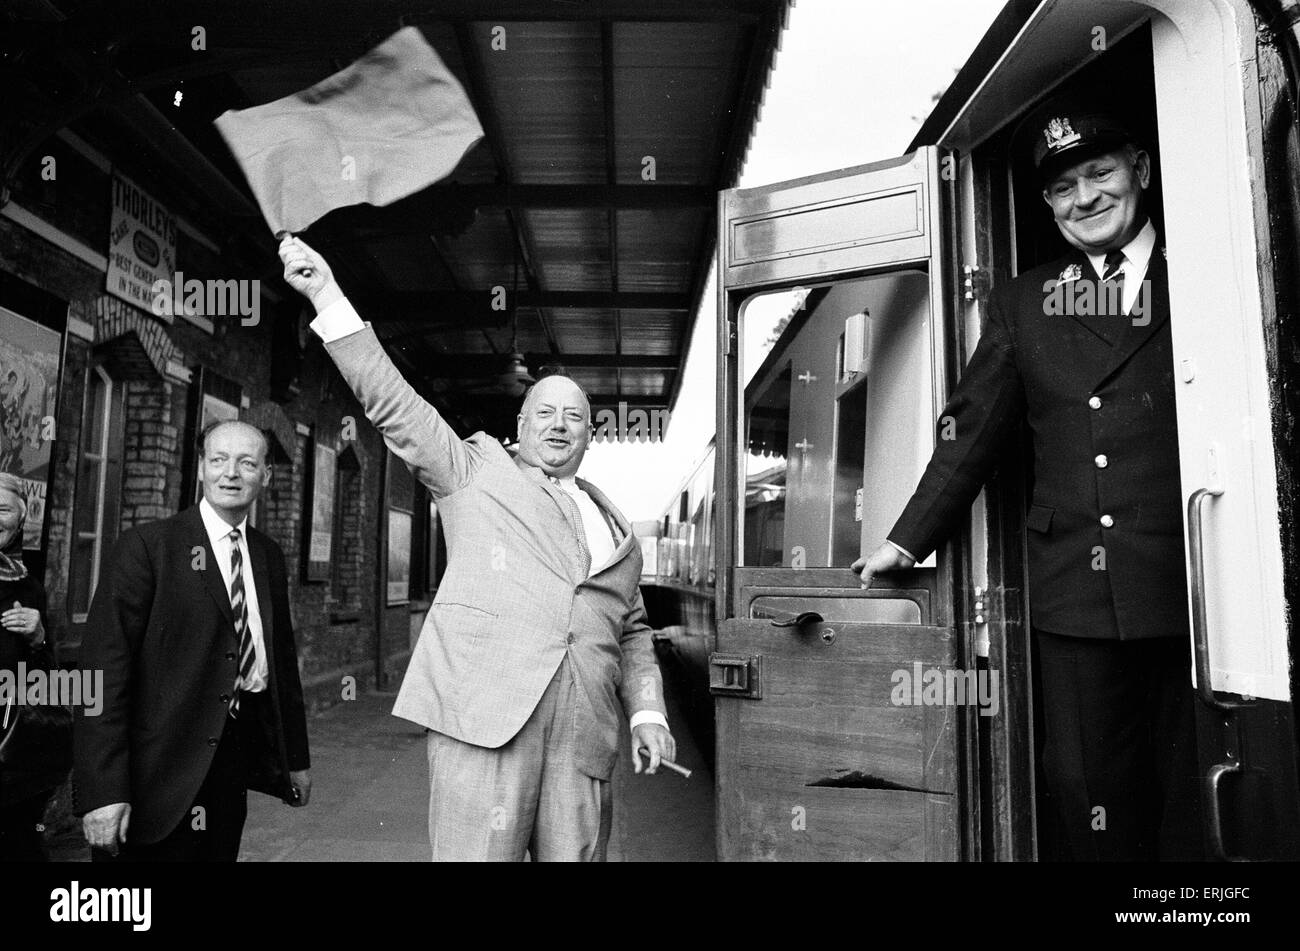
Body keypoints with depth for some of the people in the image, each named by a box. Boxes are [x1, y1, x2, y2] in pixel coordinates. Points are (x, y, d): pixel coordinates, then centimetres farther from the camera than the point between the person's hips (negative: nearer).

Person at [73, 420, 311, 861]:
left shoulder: (269, 556, 9)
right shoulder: (146, 546, -8)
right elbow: (105, 668, -13)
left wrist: (297, 758, 16)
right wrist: (103, 792, -19)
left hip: (239, 755, 5)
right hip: (165, 771, -5)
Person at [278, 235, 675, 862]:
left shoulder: (617, 530, 22)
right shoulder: (476, 471, 12)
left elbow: (633, 635, 24)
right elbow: (391, 402, 4)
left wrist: (648, 714, 10)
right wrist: (327, 294, -2)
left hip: (581, 737, 4)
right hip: (483, 713, -3)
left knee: (577, 856, 3)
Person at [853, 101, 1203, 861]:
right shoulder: (1023, 305, 12)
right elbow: (974, 432, 10)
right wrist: (907, 541, 6)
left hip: (1194, 582, -1)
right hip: (1076, 591, 2)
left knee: (1194, 800, 6)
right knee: (1092, 792, 7)